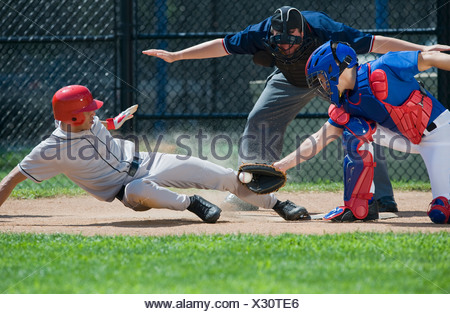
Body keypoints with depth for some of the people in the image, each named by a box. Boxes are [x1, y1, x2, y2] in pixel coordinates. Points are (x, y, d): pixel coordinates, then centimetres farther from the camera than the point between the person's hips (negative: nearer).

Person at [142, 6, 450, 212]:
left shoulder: (325, 29, -40)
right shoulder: (262, 33, -32)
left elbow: (375, 42, -38)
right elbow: (222, 46, -20)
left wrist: (422, 50, -42)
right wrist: (175, 55, -21)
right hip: (292, 79, 4)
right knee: (260, 122, -5)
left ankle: (382, 197, -21)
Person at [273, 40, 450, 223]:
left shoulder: (383, 70, -23)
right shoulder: (346, 105, -1)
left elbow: (429, 58, -24)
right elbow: (320, 139, 2)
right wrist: (281, 166, -2)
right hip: (408, 139, 6)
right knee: (356, 129, -14)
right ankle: (359, 207, -9)